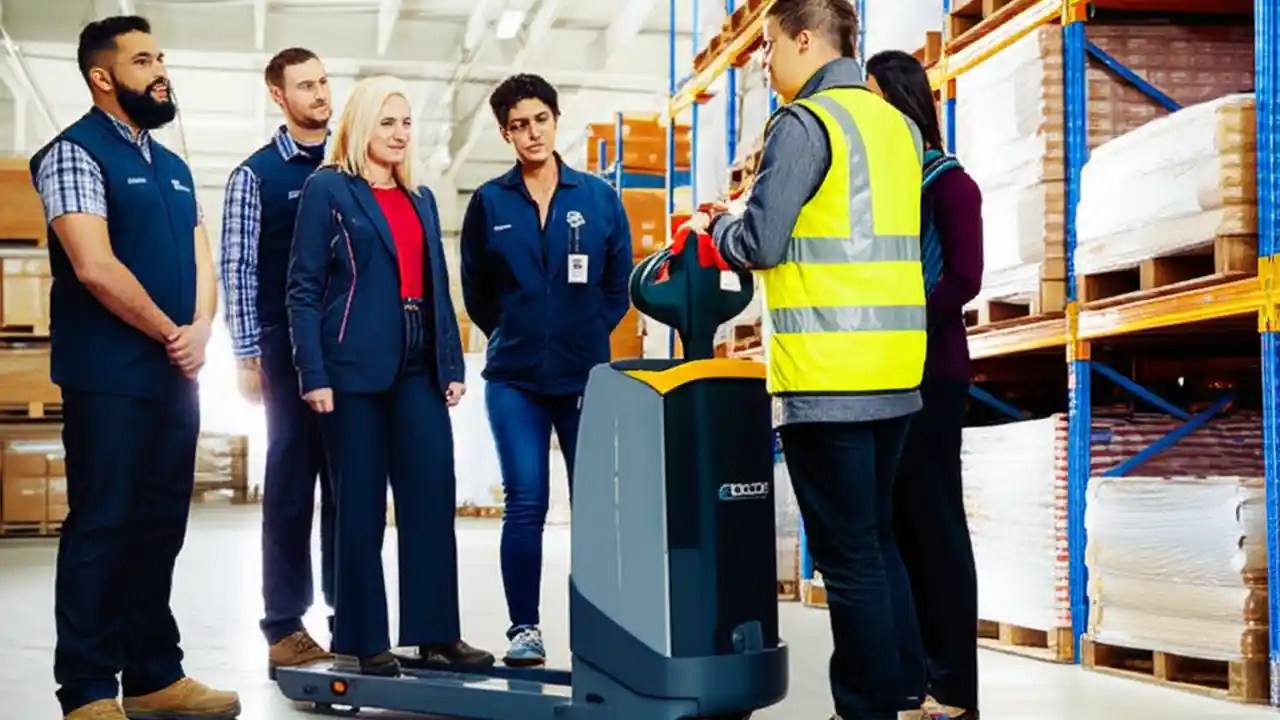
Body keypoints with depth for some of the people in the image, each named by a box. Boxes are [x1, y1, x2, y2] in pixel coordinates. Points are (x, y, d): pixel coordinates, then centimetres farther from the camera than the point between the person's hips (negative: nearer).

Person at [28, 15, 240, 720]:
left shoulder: (173, 168, 18)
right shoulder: (74, 153, -6)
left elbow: (201, 264, 14)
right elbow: (95, 267, -16)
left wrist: (199, 332, -6)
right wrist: (170, 333, -9)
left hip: (175, 377, 7)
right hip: (110, 378, -7)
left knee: (160, 528, 10)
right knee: (102, 527, -4)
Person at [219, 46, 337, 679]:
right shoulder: (256, 174, 2)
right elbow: (238, 269, -1)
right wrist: (247, 355, -7)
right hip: (289, 349, -3)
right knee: (291, 484, 1)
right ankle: (285, 626, 8)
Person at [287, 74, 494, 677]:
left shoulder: (421, 199, 17)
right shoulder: (327, 189, 0)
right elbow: (304, 289, -6)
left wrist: (452, 366, 10)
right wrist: (314, 374, -14)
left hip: (418, 369, 5)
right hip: (355, 369, -5)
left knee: (434, 498, 1)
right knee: (361, 509, 2)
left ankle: (436, 633, 9)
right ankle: (364, 641, 11)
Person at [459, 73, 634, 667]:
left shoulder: (598, 197, 4)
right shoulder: (489, 202, 4)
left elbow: (619, 283, 10)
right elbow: (475, 291, 11)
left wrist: (587, 334, 6)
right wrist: (515, 336, 10)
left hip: (587, 375, 0)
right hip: (514, 378, 0)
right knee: (525, 505, -2)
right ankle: (524, 629, 7)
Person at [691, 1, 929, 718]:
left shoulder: (805, 123, -10)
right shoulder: (899, 125, 14)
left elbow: (758, 244, -14)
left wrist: (717, 225, 7)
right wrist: (757, 206, 20)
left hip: (827, 374, -8)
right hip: (895, 371, 8)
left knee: (848, 553, 0)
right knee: (878, 538, 18)